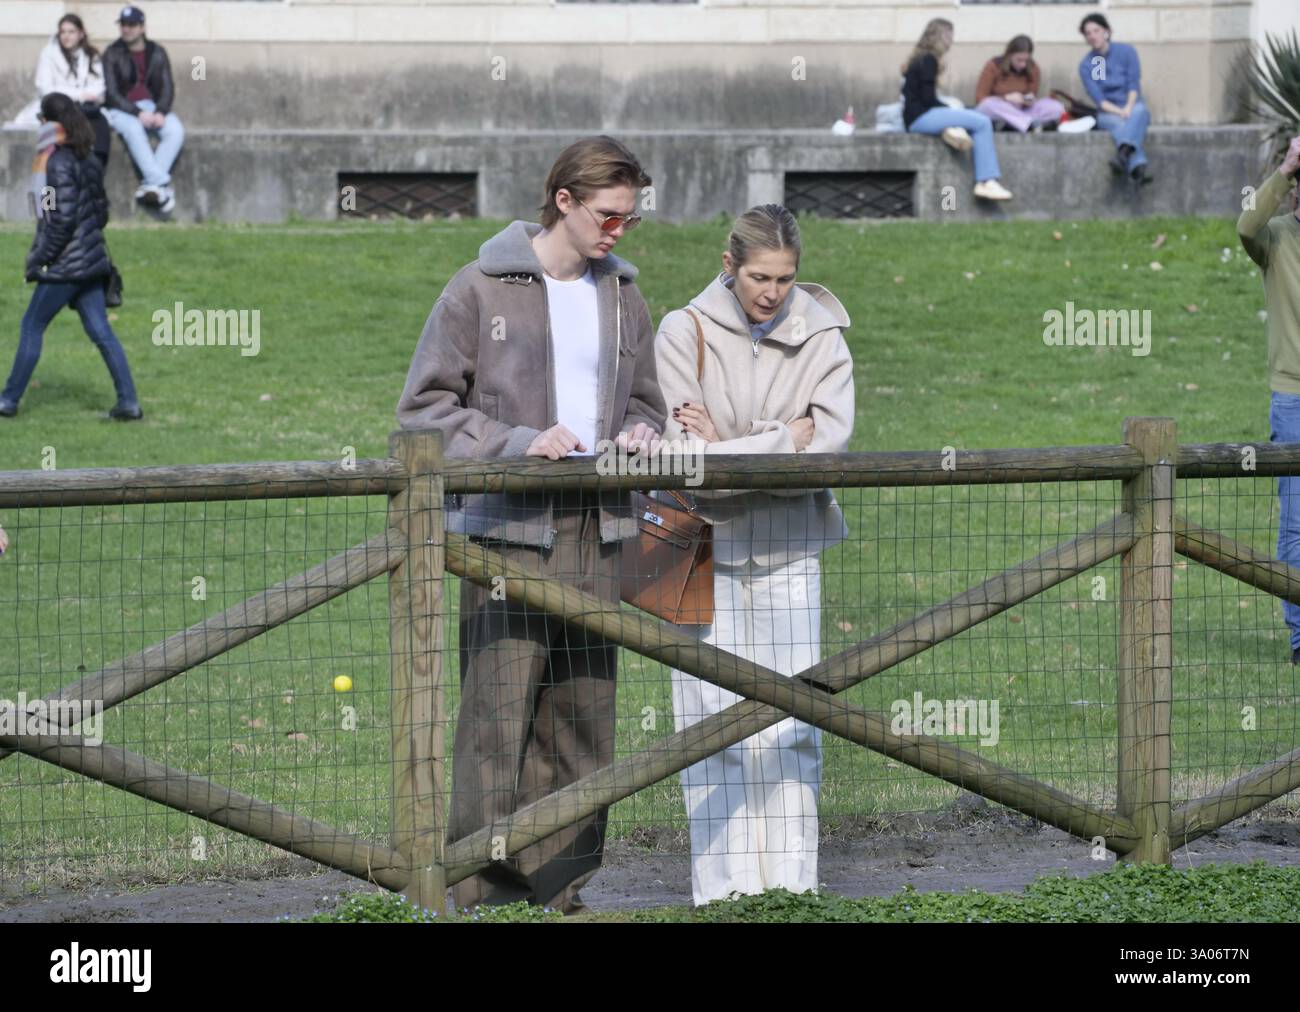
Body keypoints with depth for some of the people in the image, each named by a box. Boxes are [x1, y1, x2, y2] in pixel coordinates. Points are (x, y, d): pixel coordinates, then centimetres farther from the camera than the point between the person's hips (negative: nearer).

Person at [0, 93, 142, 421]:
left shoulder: (59, 164, -17)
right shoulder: (87, 161, 10)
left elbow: (62, 218, -22)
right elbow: (101, 210, 16)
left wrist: (40, 257, -15)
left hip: (64, 267, -8)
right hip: (90, 259, 8)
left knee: (32, 327, 3)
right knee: (100, 331, 7)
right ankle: (128, 402, 3)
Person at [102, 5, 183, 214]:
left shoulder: (157, 53, 8)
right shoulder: (112, 54, -1)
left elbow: (167, 89, 4)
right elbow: (112, 93, -8)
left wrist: (160, 112, -17)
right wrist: (138, 113, -21)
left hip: (152, 107, 3)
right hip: (122, 110, -3)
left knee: (176, 130, -28)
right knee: (134, 129, -38)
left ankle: (151, 183, -33)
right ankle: (162, 184, -43)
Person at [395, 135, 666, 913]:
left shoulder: (622, 296, 14)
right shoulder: (482, 289, -3)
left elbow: (643, 402, 24)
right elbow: (425, 405, -4)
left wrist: (640, 435, 0)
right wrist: (518, 443, -16)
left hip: (593, 536, 6)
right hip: (505, 534, -6)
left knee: (584, 724, 7)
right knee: (496, 719, -9)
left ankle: (561, 892, 14)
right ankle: (482, 897, -6)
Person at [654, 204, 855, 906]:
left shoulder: (822, 339, 0)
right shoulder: (685, 333, -5)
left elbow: (829, 445, -12)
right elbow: (684, 455, -12)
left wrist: (726, 448, -15)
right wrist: (782, 443, -12)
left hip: (787, 553, 1)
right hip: (706, 550, -1)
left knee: (792, 727, 1)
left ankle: (791, 886, 7)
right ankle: (722, 892, 2)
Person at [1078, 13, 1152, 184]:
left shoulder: (1126, 51, 0)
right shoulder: (1085, 65, -1)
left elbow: (1134, 85, -7)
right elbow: (1098, 99, -8)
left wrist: (1129, 108, -25)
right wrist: (1120, 112, -24)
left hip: (1132, 107, 0)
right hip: (1109, 113, 0)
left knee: (1139, 110, -37)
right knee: (1121, 124, -36)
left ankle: (1123, 154, -66)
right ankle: (1138, 167, -64)